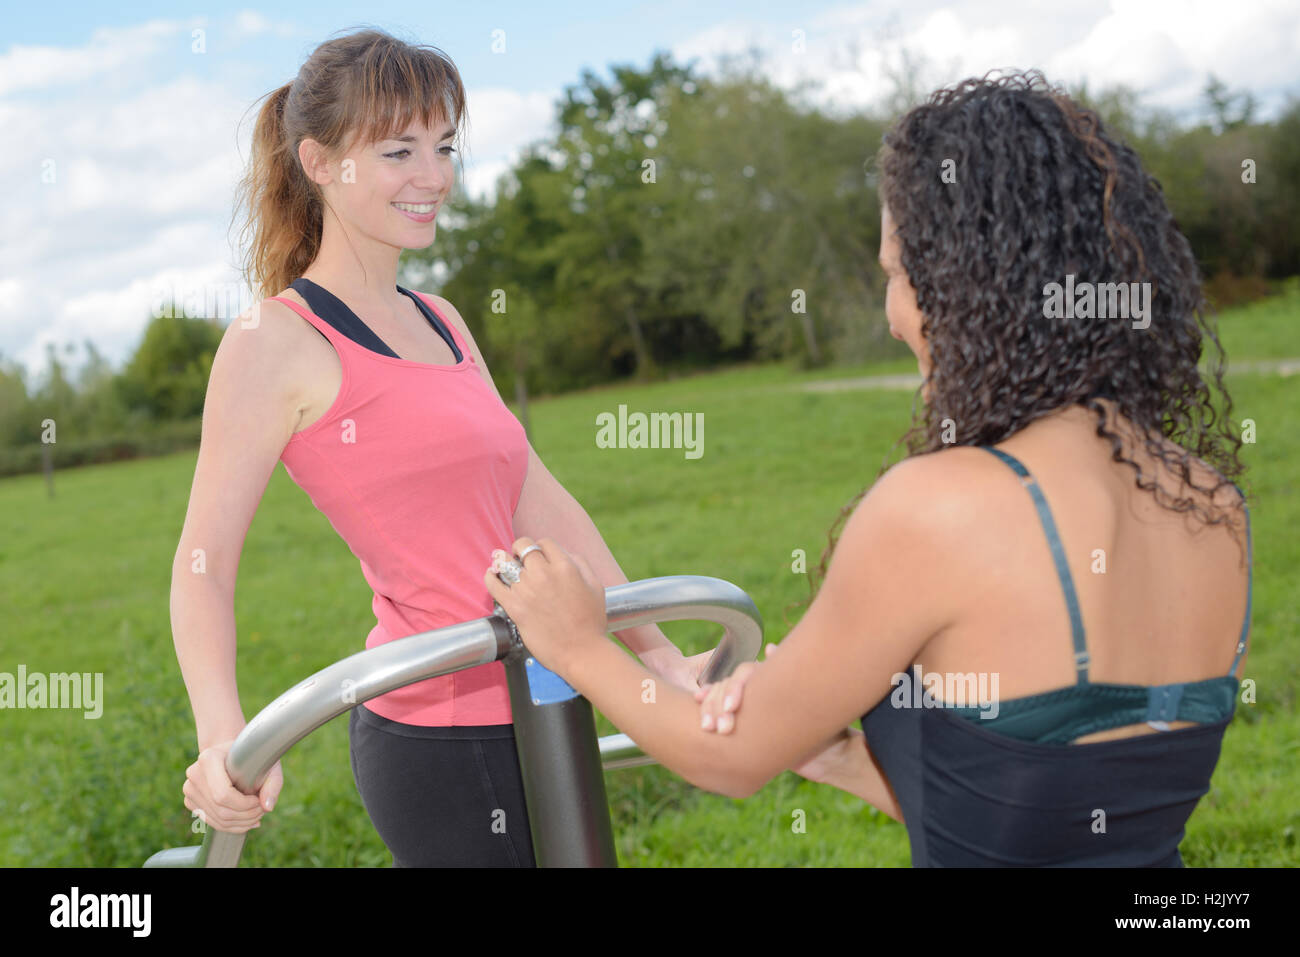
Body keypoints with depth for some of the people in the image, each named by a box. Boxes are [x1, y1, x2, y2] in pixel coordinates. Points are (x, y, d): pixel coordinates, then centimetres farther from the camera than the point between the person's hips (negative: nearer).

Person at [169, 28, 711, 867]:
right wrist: (224, 739, -27)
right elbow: (204, 562, -12)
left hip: (518, 717, 8)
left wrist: (662, 657, 13)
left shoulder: (440, 323, 15)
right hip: (446, 740, -8)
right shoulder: (276, 343, -9)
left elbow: (540, 506, 14)